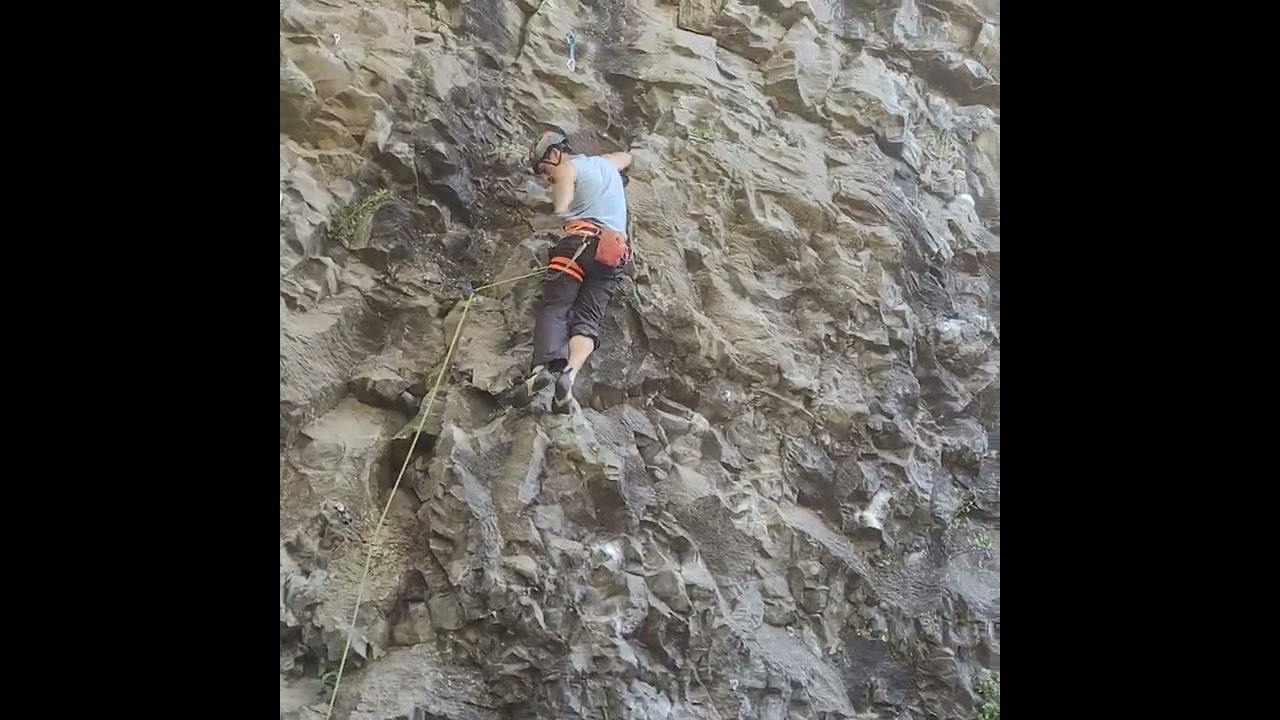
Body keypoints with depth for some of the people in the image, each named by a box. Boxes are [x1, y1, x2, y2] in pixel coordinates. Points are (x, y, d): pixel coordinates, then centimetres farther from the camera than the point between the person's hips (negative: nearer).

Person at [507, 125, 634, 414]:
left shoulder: (566, 168, 10)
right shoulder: (606, 162, 31)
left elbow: (561, 209, -7)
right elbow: (627, 157, 56)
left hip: (580, 241, -5)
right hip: (615, 252, 5)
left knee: (553, 307, -10)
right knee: (588, 319, -6)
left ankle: (545, 366, -38)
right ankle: (570, 374, -33)